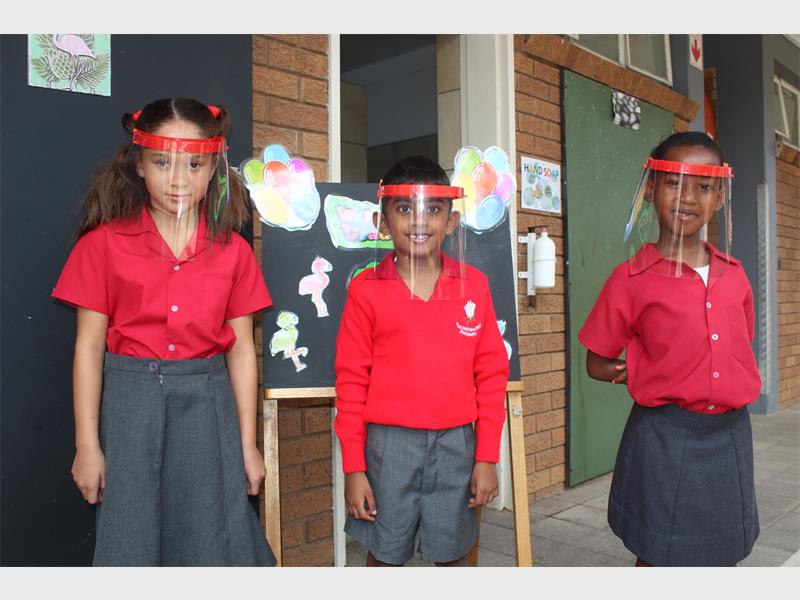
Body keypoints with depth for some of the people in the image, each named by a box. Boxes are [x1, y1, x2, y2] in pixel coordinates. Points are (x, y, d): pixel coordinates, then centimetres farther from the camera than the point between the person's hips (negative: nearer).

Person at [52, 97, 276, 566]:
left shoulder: (233, 250, 1)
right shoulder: (105, 243, -3)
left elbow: (241, 349, 3)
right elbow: (89, 347, -2)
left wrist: (248, 445, 4)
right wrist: (87, 445, -2)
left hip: (207, 405, 1)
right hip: (131, 403, -1)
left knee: (213, 543, 8)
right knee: (130, 543, 10)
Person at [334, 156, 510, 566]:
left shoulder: (472, 284, 1)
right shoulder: (366, 290, -3)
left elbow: (491, 372, 3)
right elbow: (351, 381, -1)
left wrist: (487, 456, 1)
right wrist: (353, 469, -1)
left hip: (455, 443, 2)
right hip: (389, 443, -1)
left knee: (453, 555, 15)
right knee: (385, 555, 12)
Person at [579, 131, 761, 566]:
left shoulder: (734, 275, 5)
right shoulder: (632, 280, -9)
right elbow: (597, 364, -3)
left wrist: (735, 388, 3)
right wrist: (643, 374, -13)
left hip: (729, 435, 5)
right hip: (665, 438, -4)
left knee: (721, 558, 18)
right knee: (657, 560, 10)